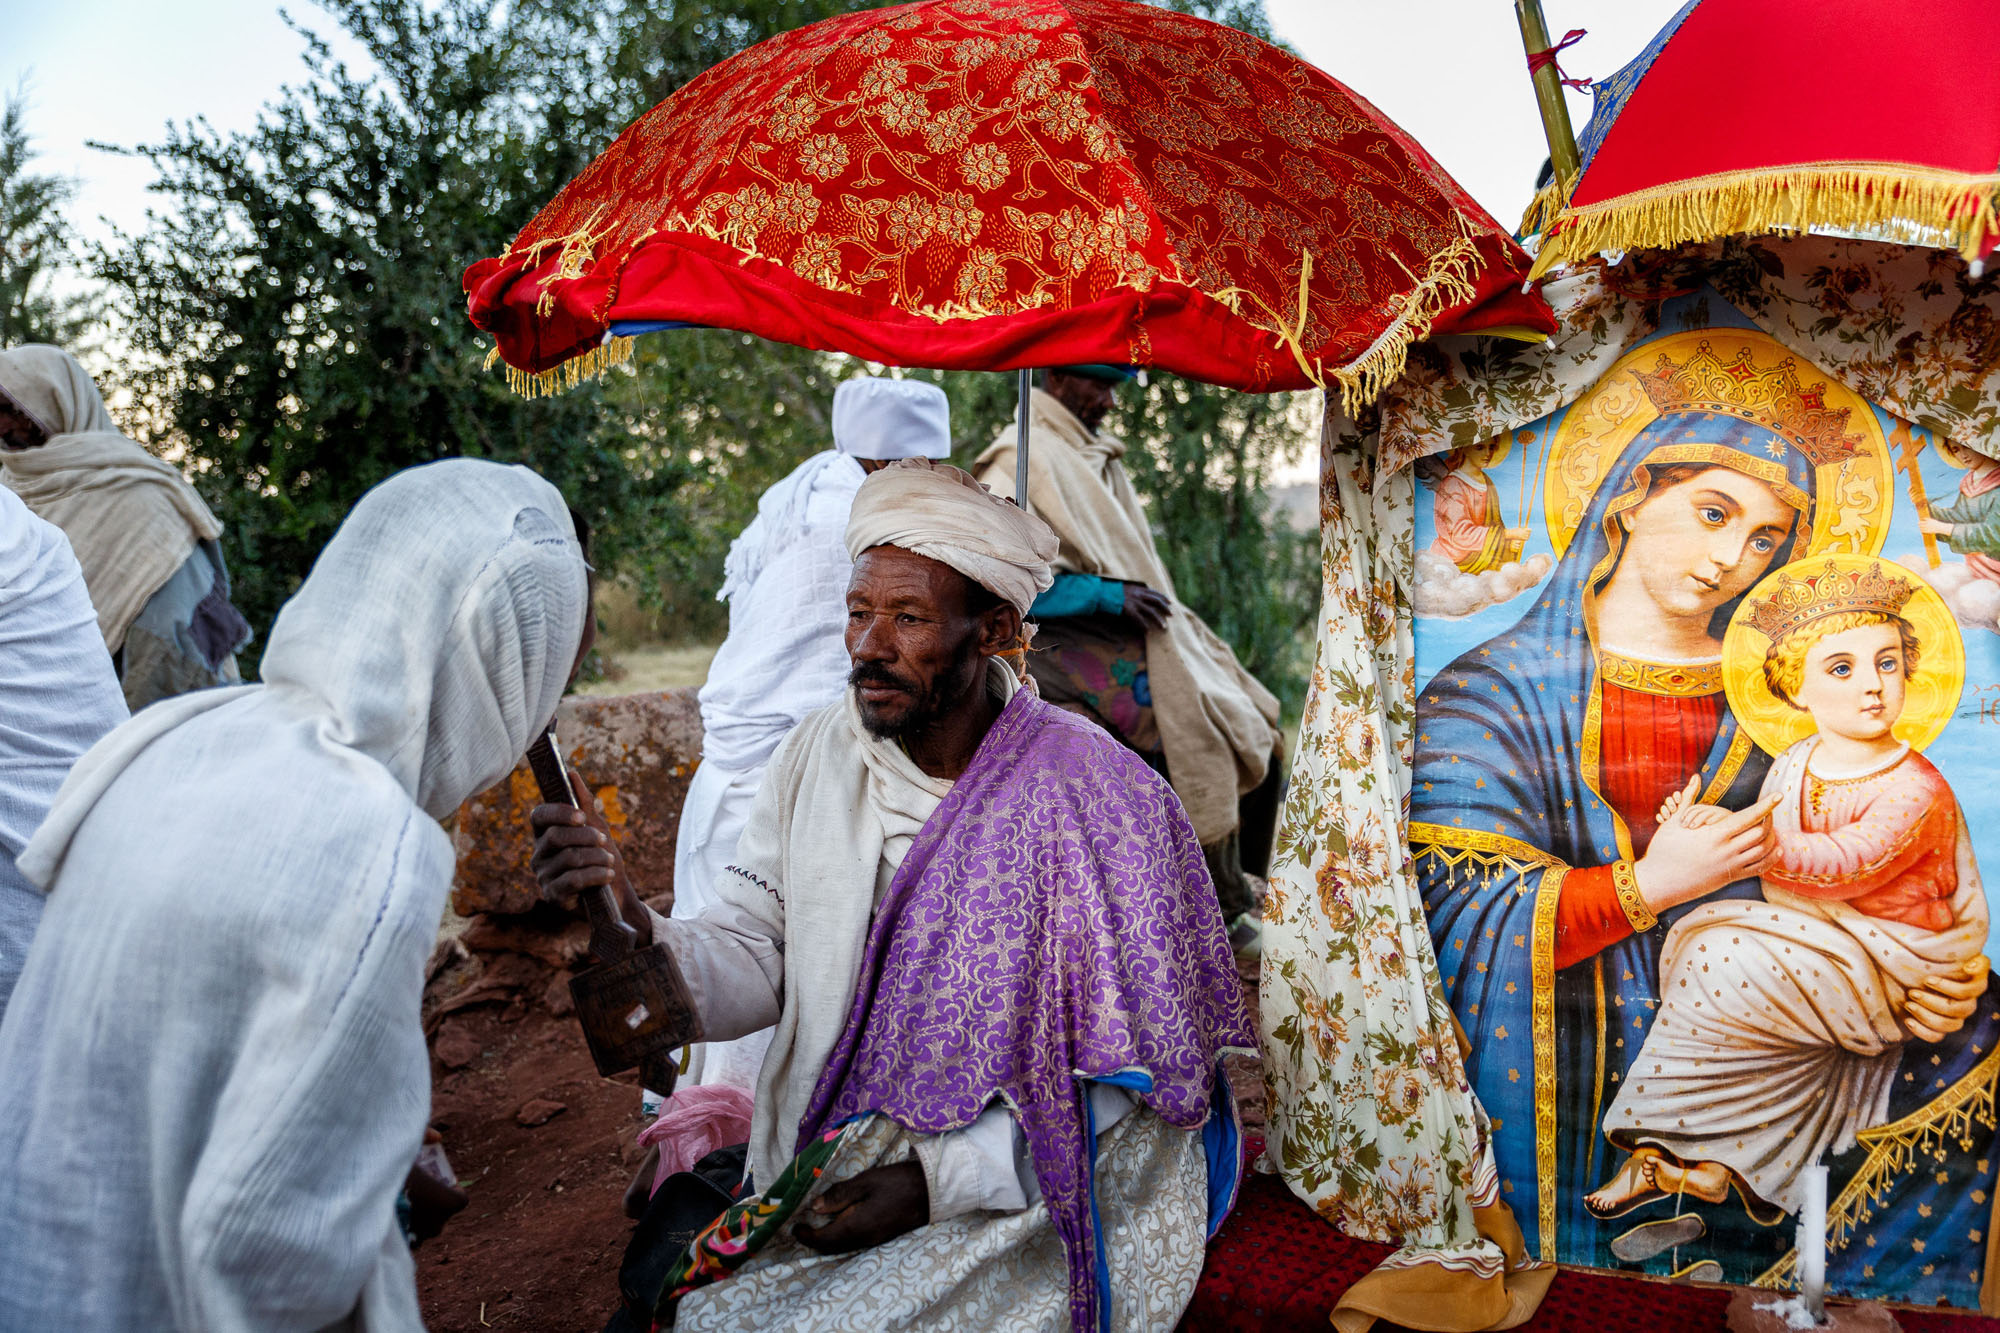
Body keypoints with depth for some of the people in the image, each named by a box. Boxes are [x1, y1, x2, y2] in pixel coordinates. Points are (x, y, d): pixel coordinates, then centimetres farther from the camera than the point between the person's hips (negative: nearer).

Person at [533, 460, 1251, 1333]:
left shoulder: (1100, 799, -15)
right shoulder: (818, 756, 0)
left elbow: (1122, 1075, -13)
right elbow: (748, 971, -3)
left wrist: (943, 1179, -19)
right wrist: (635, 934, -24)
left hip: (1038, 1204, -4)